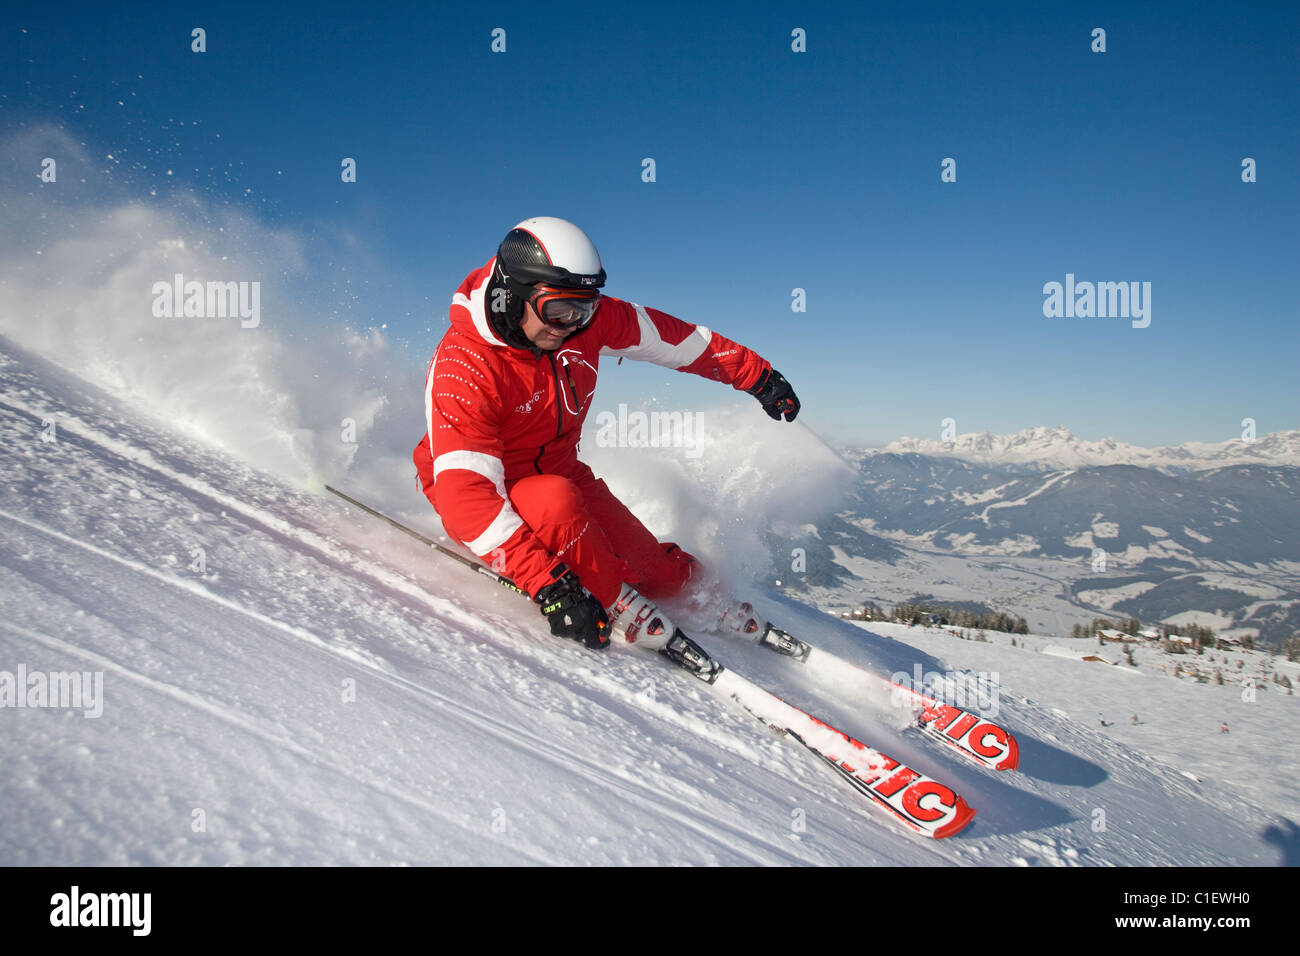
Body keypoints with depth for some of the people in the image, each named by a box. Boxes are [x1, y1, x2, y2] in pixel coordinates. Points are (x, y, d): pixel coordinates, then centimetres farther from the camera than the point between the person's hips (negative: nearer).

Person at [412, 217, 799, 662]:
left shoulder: (586, 316, -16)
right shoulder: (462, 369, -32)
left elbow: (673, 336, -1)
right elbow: (466, 495, -38)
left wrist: (758, 375, 6)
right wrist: (548, 587, -45)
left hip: (556, 470, 5)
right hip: (487, 489, -5)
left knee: (665, 574, -3)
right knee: (556, 502, -38)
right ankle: (620, 611, -16)